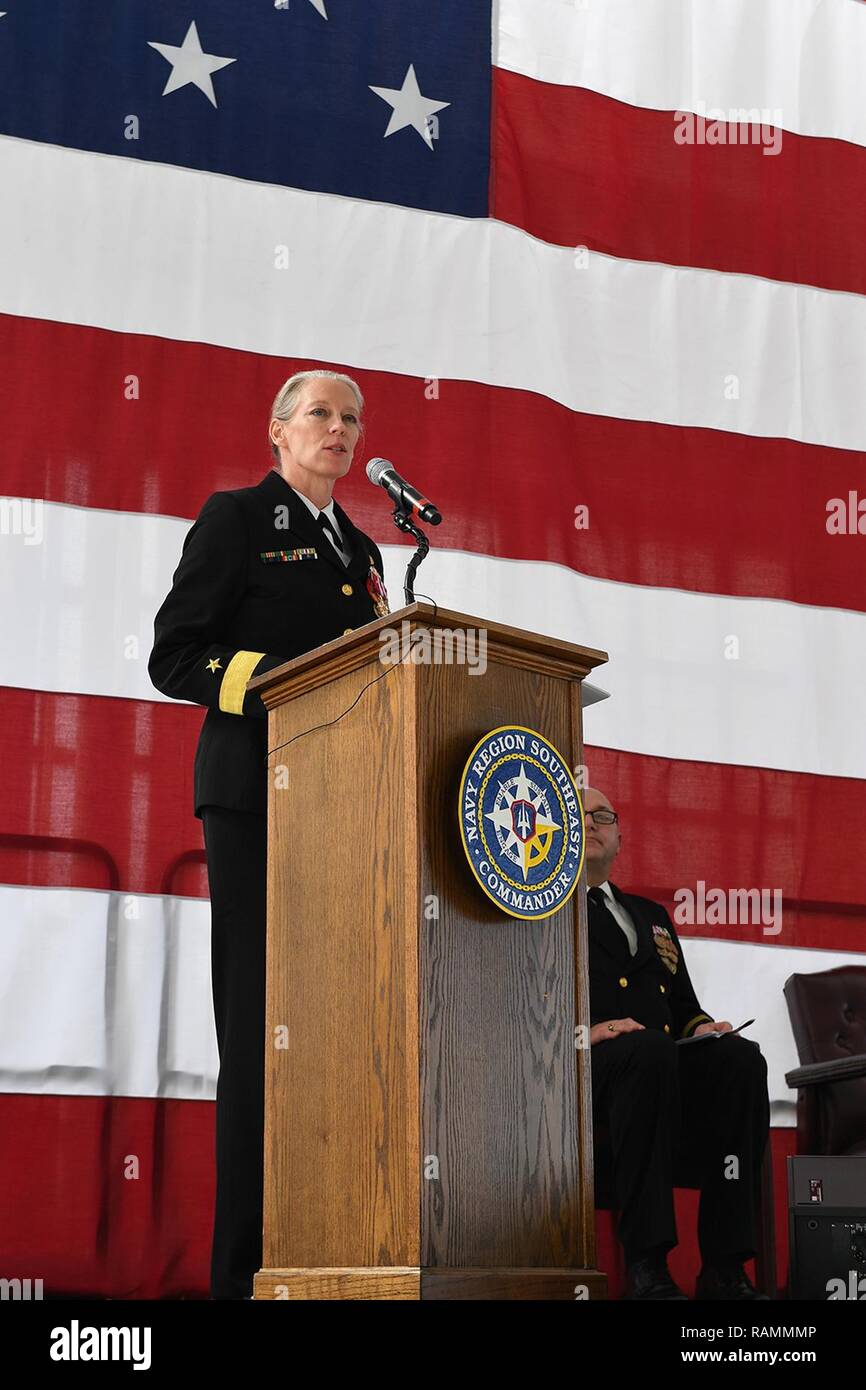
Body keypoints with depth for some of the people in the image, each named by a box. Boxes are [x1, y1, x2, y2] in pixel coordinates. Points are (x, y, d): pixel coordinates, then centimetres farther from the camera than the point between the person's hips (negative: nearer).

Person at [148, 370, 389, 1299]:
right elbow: (174, 658, -4)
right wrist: (285, 679, -16)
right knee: (262, 1021, -8)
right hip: (257, 795, -6)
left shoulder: (359, 548, 24)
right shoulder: (236, 518, 5)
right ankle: (247, 1263, -4)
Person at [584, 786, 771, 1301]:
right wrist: (582, 1030, -18)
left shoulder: (651, 915, 33)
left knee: (739, 1056, -27)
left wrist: (701, 1026, 4)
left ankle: (725, 1267, -31)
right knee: (651, 1047, -38)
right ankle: (646, 1265, -40)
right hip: (581, 1066, -5)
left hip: (665, 1066, 5)